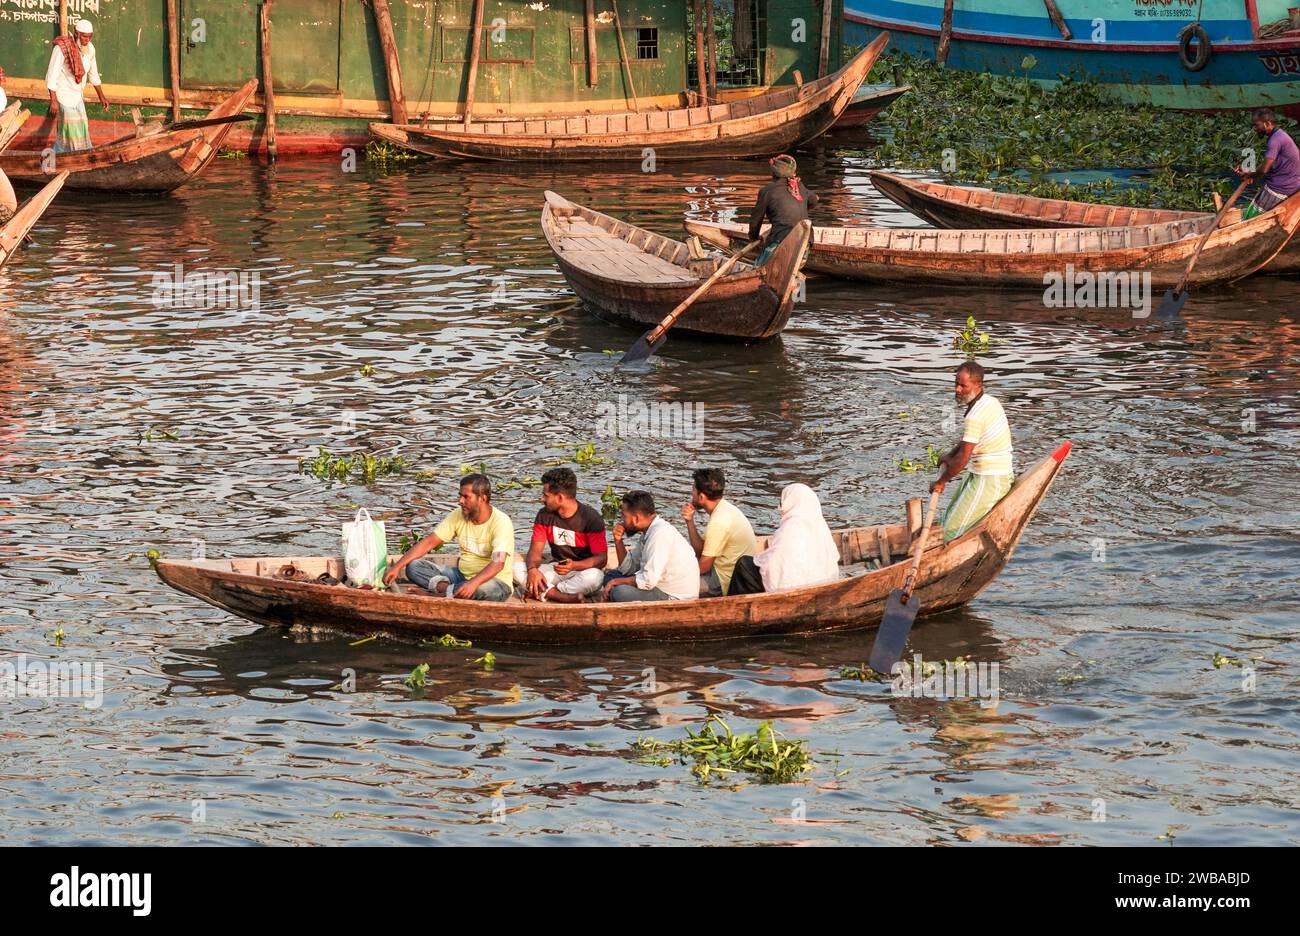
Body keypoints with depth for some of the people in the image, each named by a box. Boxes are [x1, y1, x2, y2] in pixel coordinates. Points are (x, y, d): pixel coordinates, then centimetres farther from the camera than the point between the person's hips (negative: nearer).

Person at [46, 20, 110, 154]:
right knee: (71, 129, -7)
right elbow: (51, 76, -20)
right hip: (63, 95, -7)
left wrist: (101, 96, 16)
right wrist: (53, 101, -22)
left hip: (78, 95, 7)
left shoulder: (90, 48, -1)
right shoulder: (62, 48, -22)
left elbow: (93, 74, 14)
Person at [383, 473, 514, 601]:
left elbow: (498, 563, -32)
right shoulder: (458, 515, -1)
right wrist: (397, 567, -12)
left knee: (488, 589, -44)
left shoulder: (500, 522, -19)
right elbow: (428, 542, -2)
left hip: (495, 581, -6)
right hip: (462, 574, 6)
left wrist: (473, 583, -49)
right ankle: (448, 589, -30)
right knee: (413, 566, -11)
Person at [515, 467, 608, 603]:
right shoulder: (544, 515, 3)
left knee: (594, 577, -40)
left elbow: (601, 558, -15)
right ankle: (565, 597, -35)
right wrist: (532, 569, -25)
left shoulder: (591, 518, -12)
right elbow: (535, 550, -1)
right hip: (556, 569, 5)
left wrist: (574, 566, -33)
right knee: (516, 568, -21)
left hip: (582, 569, -4)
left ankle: (544, 593, -28)